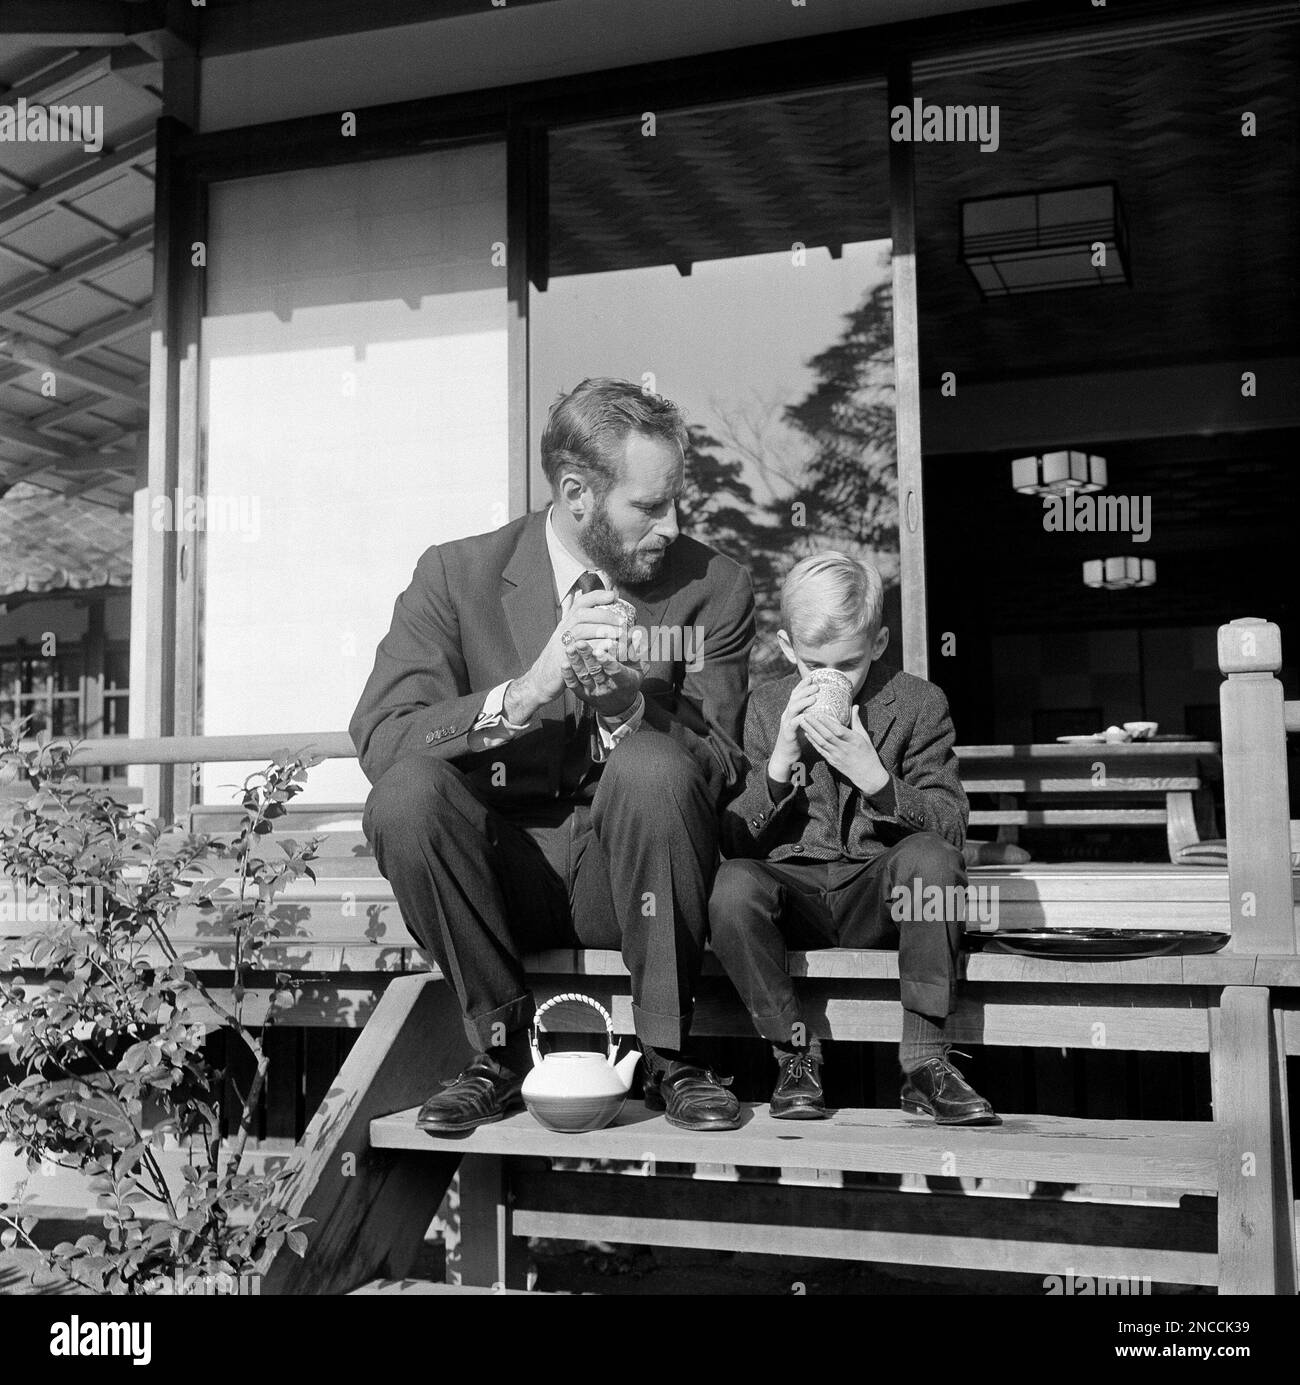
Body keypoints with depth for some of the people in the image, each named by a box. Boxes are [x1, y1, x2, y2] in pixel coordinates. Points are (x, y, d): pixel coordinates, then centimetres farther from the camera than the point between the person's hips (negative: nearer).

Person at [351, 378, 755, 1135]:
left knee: (653, 766, -31)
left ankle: (670, 1052, -12)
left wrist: (626, 706, -28)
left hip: (627, 874, 0)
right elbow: (379, 737, -14)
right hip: (502, 875, 1)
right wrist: (521, 694, -31)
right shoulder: (457, 575, -3)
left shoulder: (715, 587, -2)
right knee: (406, 789, -28)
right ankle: (502, 1043, -8)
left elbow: (720, 766, -7)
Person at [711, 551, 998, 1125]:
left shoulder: (918, 703, 1)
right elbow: (733, 840, 1)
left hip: (880, 897, 0)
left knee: (931, 857, -33)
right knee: (732, 884, -32)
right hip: (793, 891, 1)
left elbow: (950, 827, -6)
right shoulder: (766, 706, 5)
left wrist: (875, 778, -21)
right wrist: (780, 761, -14)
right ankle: (795, 1052, -12)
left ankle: (924, 1061, -22)